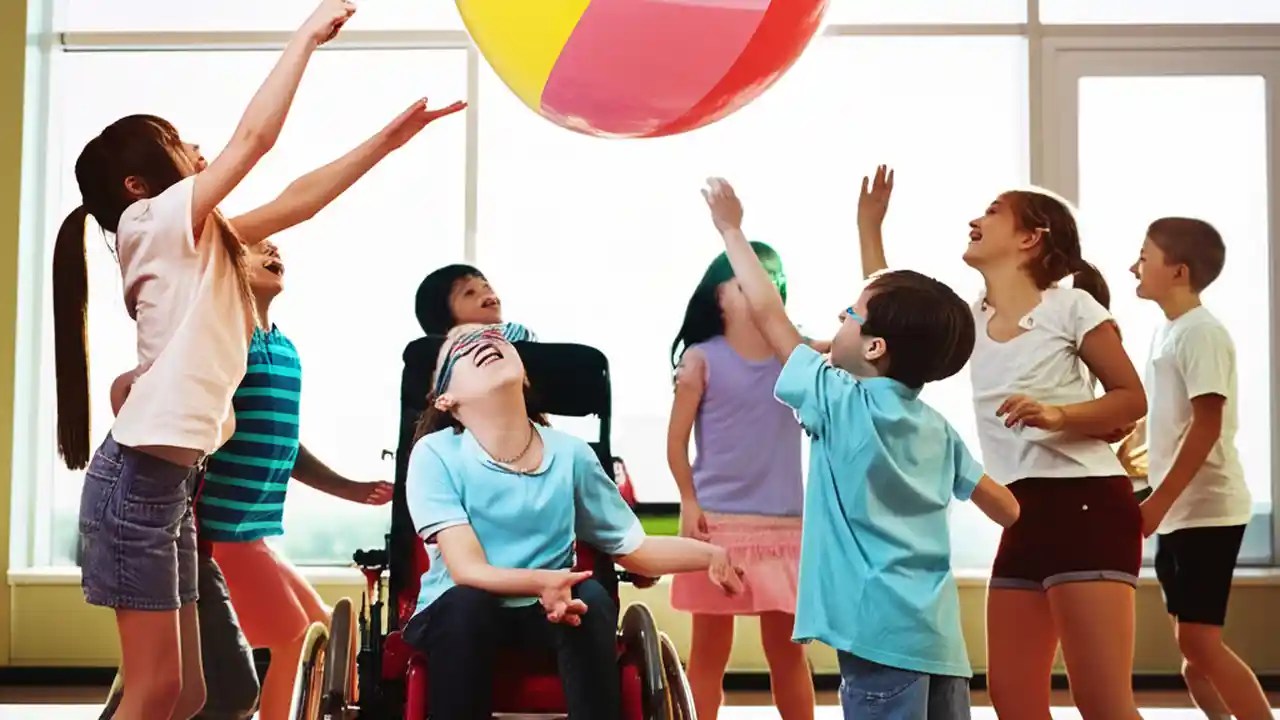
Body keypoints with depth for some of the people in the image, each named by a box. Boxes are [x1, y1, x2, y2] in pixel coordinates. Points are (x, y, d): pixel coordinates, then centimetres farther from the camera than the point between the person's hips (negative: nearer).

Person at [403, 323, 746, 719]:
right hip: (457, 615, -2)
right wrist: (542, 582, -42)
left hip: (548, 616, 2)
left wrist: (711, 554, -12)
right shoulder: (435, 454, -15)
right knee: (467, 601, -34)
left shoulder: (570, 453, -5)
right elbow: (467, 569, -22)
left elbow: (634, 547, 5)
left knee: (591, 597, -28)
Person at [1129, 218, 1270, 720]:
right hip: (1181, 511, 9)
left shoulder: (1201, 333, -13)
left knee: (1199, 638, -11)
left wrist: (1158, 501, -21)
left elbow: (1206, 426, -19)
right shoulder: (1166, 332, 14)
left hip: (1205, 509, -9)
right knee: (1193, 642, 10)